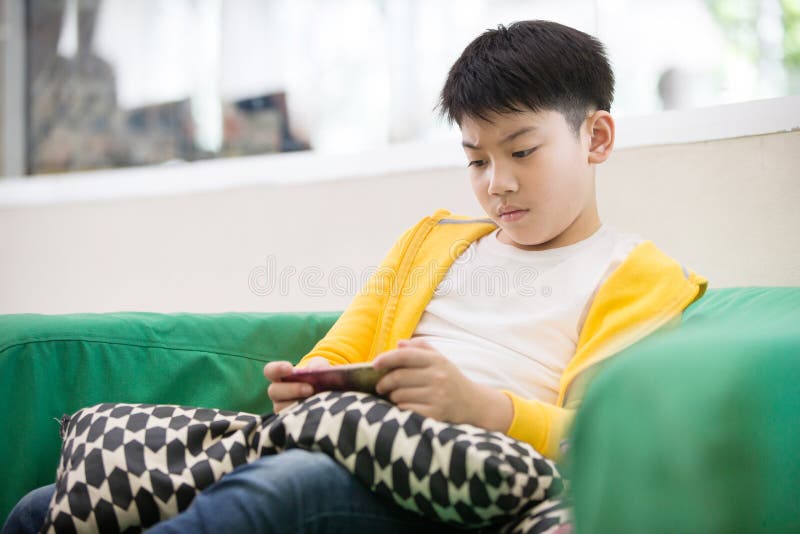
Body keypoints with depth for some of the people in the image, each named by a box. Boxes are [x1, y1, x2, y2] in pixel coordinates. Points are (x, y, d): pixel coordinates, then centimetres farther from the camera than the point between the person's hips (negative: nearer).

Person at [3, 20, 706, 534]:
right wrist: (306, 386, 4)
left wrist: (479, 404, -20)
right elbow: (339, 352, 29)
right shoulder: (433, 239, 32)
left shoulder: (637, 275, 13)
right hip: (339, 444, 6)